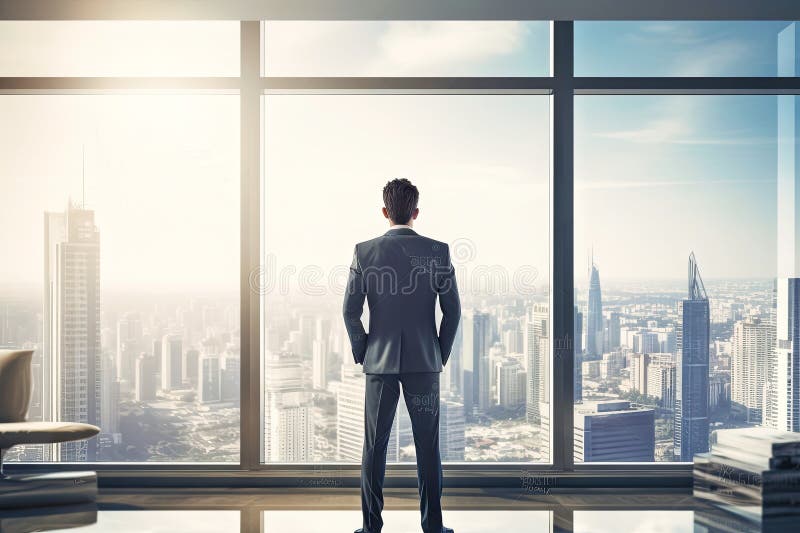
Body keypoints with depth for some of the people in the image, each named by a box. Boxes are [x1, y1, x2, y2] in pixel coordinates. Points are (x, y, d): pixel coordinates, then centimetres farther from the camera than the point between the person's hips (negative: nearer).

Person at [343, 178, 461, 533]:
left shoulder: (365, 251, -4)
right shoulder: (438, 251, -3)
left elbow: (350, 310, -4)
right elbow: (452, 310, -1)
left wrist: (361, 353, 9)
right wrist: (442, 354, 10)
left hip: (380, 361, 0)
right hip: (424, 362, 0)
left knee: (374, 446, 8)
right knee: (428, 447, 8)